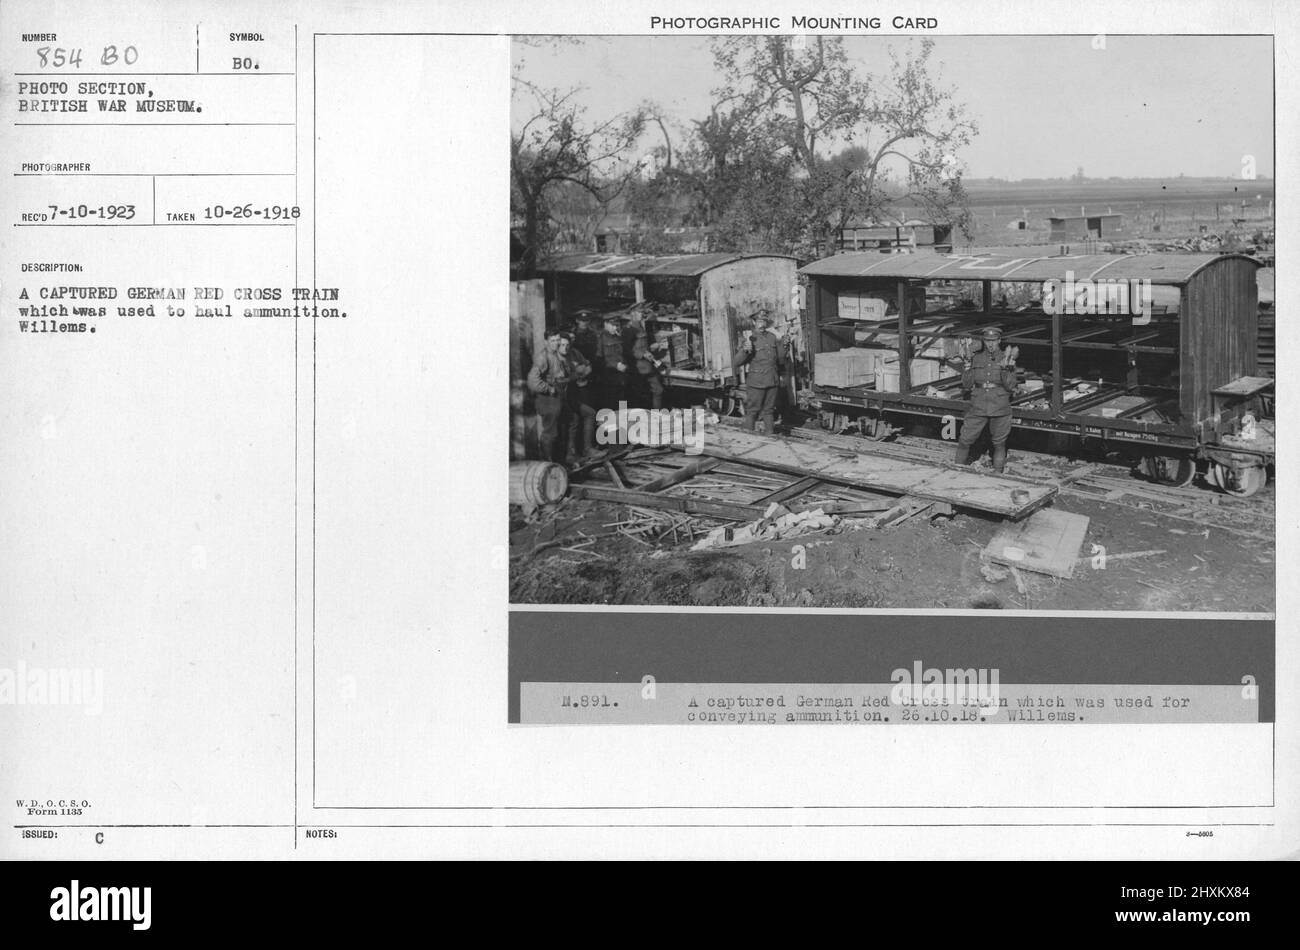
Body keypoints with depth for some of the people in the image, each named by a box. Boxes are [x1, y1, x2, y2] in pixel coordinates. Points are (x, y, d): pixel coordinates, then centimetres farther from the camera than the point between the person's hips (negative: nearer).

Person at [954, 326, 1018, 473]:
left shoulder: (1006, 358, 0)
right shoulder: (976, 358, 5)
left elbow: (1010, 386, -5)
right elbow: (966, 385, 5)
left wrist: (1007, 368, -18)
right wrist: (968, 368, -10)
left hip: (1000, 410, -1)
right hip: (978, 409, 1)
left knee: (999, 444, 7)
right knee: (965, 441, 1)